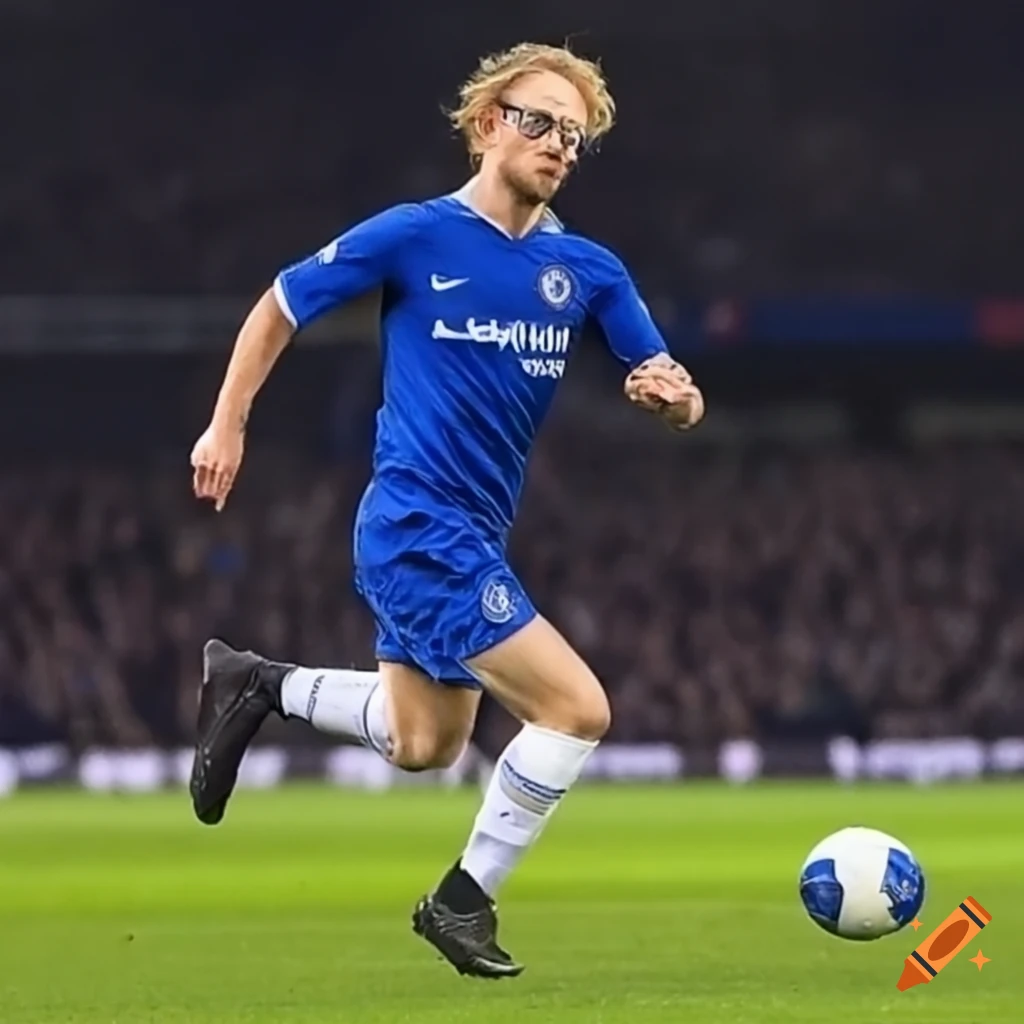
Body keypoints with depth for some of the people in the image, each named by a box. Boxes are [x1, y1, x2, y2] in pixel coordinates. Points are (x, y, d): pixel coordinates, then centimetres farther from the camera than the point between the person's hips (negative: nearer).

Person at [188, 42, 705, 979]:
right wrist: (227, 425, 1)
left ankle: (253, 686, 38)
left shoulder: (587, 271, 4)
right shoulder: (415, 236, -10)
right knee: (577, 709, -15)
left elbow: (677, 397, 4)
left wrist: (673, 395, -18)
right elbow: (280, 307, 2)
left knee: (423, 745, 22)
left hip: (473, 537, 8)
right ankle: (465, 902, 0)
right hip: (422, 532, -8)